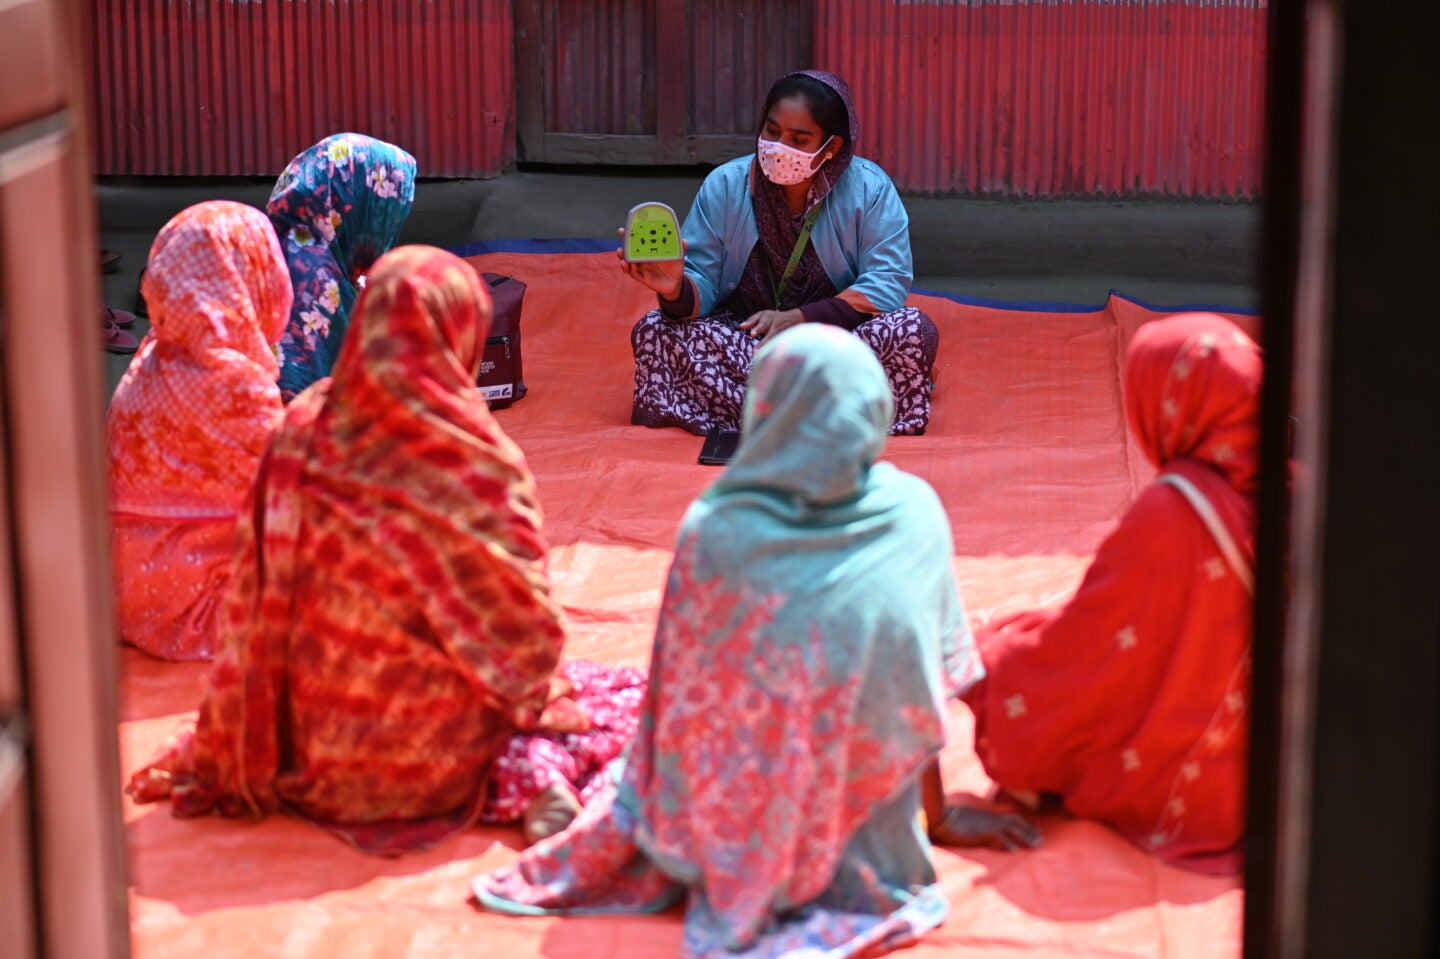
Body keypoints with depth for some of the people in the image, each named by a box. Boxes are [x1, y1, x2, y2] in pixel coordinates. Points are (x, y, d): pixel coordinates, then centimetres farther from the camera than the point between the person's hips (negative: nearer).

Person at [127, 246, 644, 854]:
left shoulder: (303, 432, -6)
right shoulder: (475, 461, -18)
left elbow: (253, 602, -1)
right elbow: (521, 620, -11)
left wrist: (221, 759, 9)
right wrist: (539, 692, 10)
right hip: (429, 751, -5)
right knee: (627, 695, 15)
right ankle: (536, 773, -11)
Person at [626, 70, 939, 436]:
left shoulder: (870, 189, -8)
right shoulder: (725, 186, -5)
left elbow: (887, 286, -15)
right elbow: (702, 290, -8)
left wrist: (798, 319, -26)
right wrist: (677, 290, -34)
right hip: (741, 342, 2)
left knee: (914, 331, -29)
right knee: (654, 330, -24)